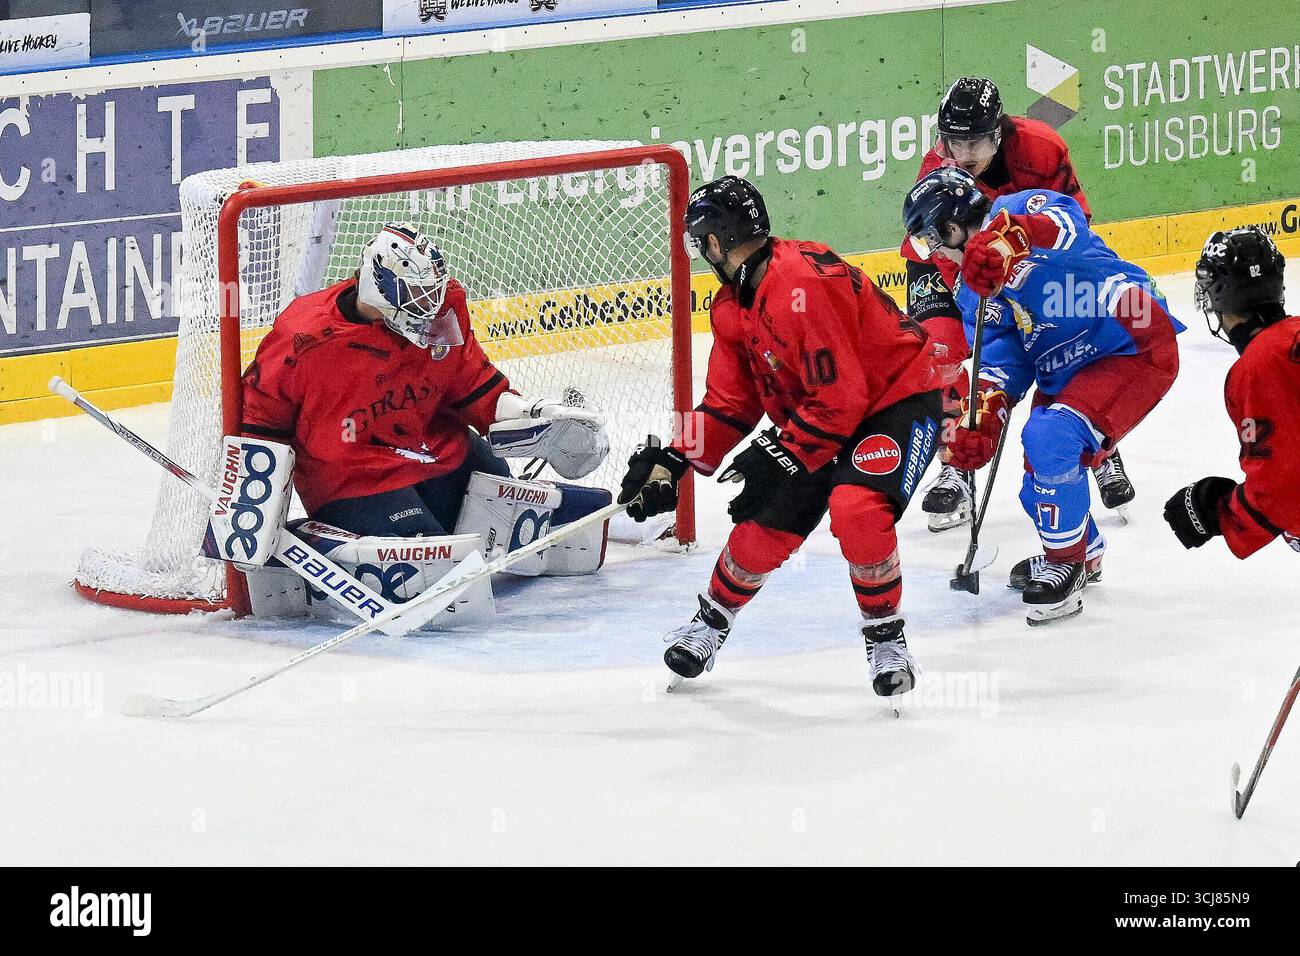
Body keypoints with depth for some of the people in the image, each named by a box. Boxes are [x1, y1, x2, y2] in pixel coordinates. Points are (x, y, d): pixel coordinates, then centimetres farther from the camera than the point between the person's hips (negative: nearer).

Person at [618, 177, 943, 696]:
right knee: (765, 524, 1)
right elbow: (729, 403, 6)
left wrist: (778, 456, -22)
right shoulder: (733, 306, 1)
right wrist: (671, 464, -4)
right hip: (814, 413, 8)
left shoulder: (804, 286, -30)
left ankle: (886, 636, -10)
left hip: (899, 398, -8)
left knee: (855, 508, -30)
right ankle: (711, 621, 26)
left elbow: (840, 401, -30)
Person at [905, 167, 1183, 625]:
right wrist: (982, 421, -15)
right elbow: (1001, 362, 3)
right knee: (1042, 472, 12)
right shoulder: (972, 288, 11)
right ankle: (1084, 552, 43)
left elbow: (1067, 225, -37)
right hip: (1064, 372, 10)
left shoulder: (1018, 210, -13)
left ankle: (1067, 563, -8)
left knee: (1049, 437, -25)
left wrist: (1007, 240, -55)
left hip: (1137, 344, -10)